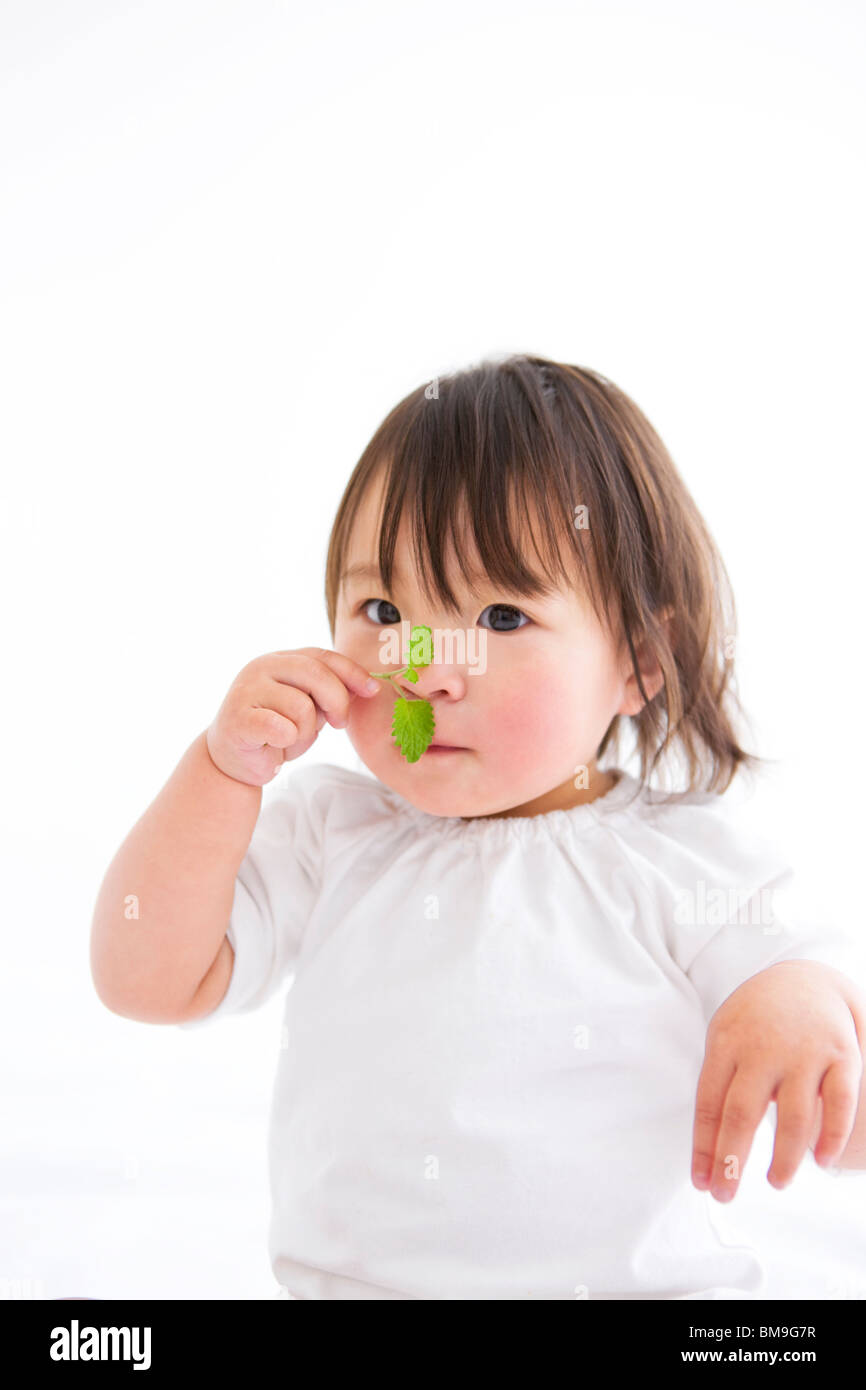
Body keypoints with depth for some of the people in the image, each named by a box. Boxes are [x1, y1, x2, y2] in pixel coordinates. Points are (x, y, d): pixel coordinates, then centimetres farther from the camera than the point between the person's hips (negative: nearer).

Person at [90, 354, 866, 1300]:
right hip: (334, 1275, 1)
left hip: (635, 1280, -1)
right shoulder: (327, 836, 6)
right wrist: (227, 767, -7)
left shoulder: (682, 863, -2)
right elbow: (145, 982, 1)